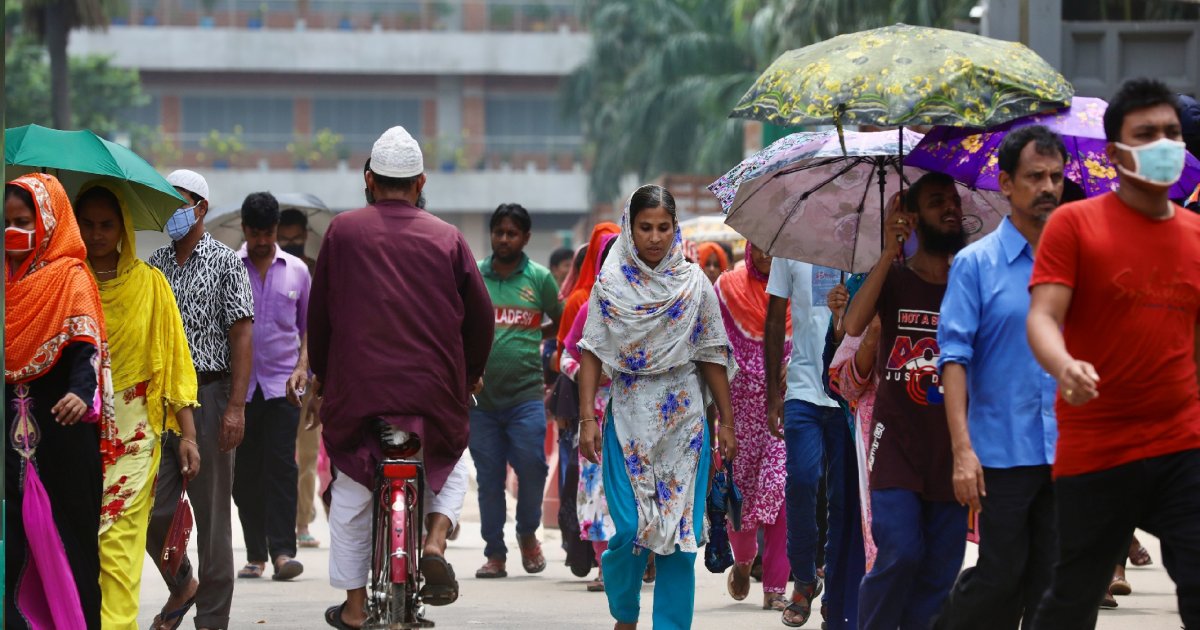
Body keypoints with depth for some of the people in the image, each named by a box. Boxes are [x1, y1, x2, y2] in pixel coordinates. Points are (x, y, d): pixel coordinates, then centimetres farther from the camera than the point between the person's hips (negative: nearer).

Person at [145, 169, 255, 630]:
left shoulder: (225, 264, -2)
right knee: (154, 509, 0)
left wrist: (236, 407, -15)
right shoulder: (154, 266, 13)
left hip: (208, 396, -4)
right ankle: (181, 587, 25)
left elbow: (242, 336, -7)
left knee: (212, 513, 0)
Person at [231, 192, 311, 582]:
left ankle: (282, 550, -17)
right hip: (239, 384, 0)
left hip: (282, 384, 0)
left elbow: (309, 326, 15)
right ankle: (255, 554, 9)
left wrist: (302, 367, -1)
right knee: (245, 472, 2)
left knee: (281, 465, -12)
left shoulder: (297, 271, 9)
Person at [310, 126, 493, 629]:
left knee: (351, 493, 12)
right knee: (451, 471, 26)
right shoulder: (446, 239, 2)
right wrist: (470, 375, 22)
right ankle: (435, 544, 0)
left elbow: (319, 311, 7)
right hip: (435, 391, 1)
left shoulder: (343, 231, 1)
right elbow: (480, 315, 5)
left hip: (357, 387, -1)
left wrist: (320, 372, 21)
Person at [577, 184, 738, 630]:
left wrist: (726, 422, 5)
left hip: (684, 419, 1)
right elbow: (592, 353, 1)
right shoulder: (611, 284, 2)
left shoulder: (694, 283, 4)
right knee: (629, 528, -7)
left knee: (680, 529, -3)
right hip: (629, 419, -1)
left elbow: (712, 356, 6)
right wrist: (587, 418, -7)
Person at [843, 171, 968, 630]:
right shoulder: (893, 279, 3)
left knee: (938, 574, 1)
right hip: (898, 447, -3)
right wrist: (889, 252, -18)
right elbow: (854, 325, -17)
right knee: (900, 554, -18)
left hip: (952, 453, 3)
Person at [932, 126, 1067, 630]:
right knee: (1001, 574, -2)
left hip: (1069, 451, 3)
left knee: (1052, 585, 4)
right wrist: (962, 449, -15)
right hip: (1003, 450, -3)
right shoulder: (975, 263, -1)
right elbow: (954, 358, -7)